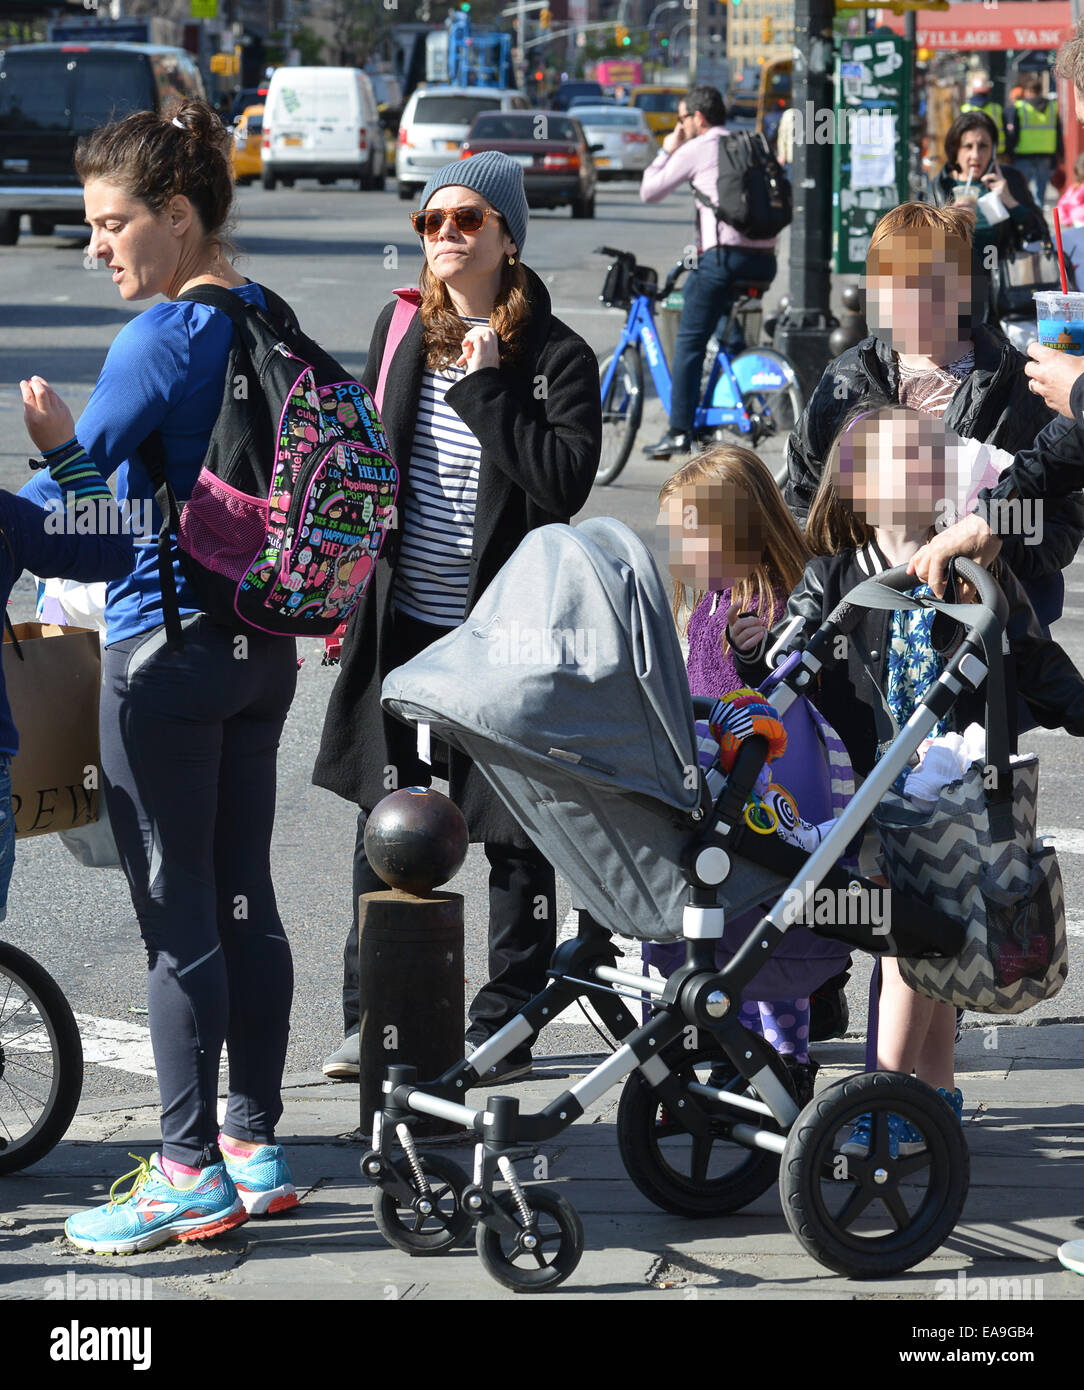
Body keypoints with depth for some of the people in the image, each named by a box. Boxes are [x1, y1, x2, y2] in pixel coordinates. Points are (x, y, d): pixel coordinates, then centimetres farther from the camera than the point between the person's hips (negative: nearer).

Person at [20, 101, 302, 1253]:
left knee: (175, 914, -2)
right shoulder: (267, 322, 8)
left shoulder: (162, 340, -17)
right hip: (262, 643, 8)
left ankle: (192, 1176, 3)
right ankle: (255, 1146, 20)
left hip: (167, 650, -8)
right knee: (244, 899, 13)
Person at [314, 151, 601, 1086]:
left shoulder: (558, 358, -7)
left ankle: (504, 1025, 14)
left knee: (514, 833, 2)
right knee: (384, 824, 9)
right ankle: (372, 1019, 19)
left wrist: (484, 389, -21)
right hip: (404, 622, 5)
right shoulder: (400, 332, 8)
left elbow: (566, 482, -20)